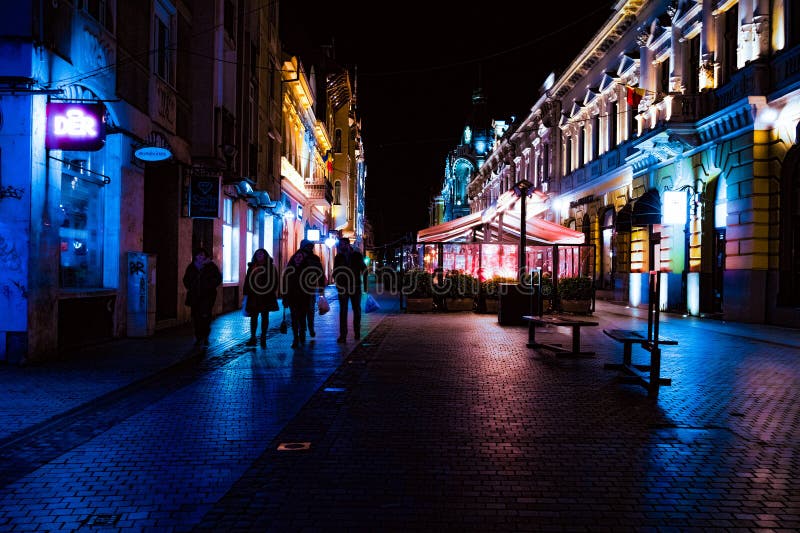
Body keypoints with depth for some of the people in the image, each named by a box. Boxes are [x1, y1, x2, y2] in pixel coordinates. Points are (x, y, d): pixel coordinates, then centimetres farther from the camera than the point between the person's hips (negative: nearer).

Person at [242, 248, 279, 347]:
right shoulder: (252, 266, 8)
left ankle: (263, 338, 13)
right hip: (254, 296, 2)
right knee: (253, 316, 2)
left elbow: (274, 281, -1)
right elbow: (247, 281, 6)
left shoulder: (271, 267, 2)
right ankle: (252, 337, 6)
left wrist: (273, 291, -12)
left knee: (265, 317, 6)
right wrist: (246, 293, 0)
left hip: (266, 296, -2)